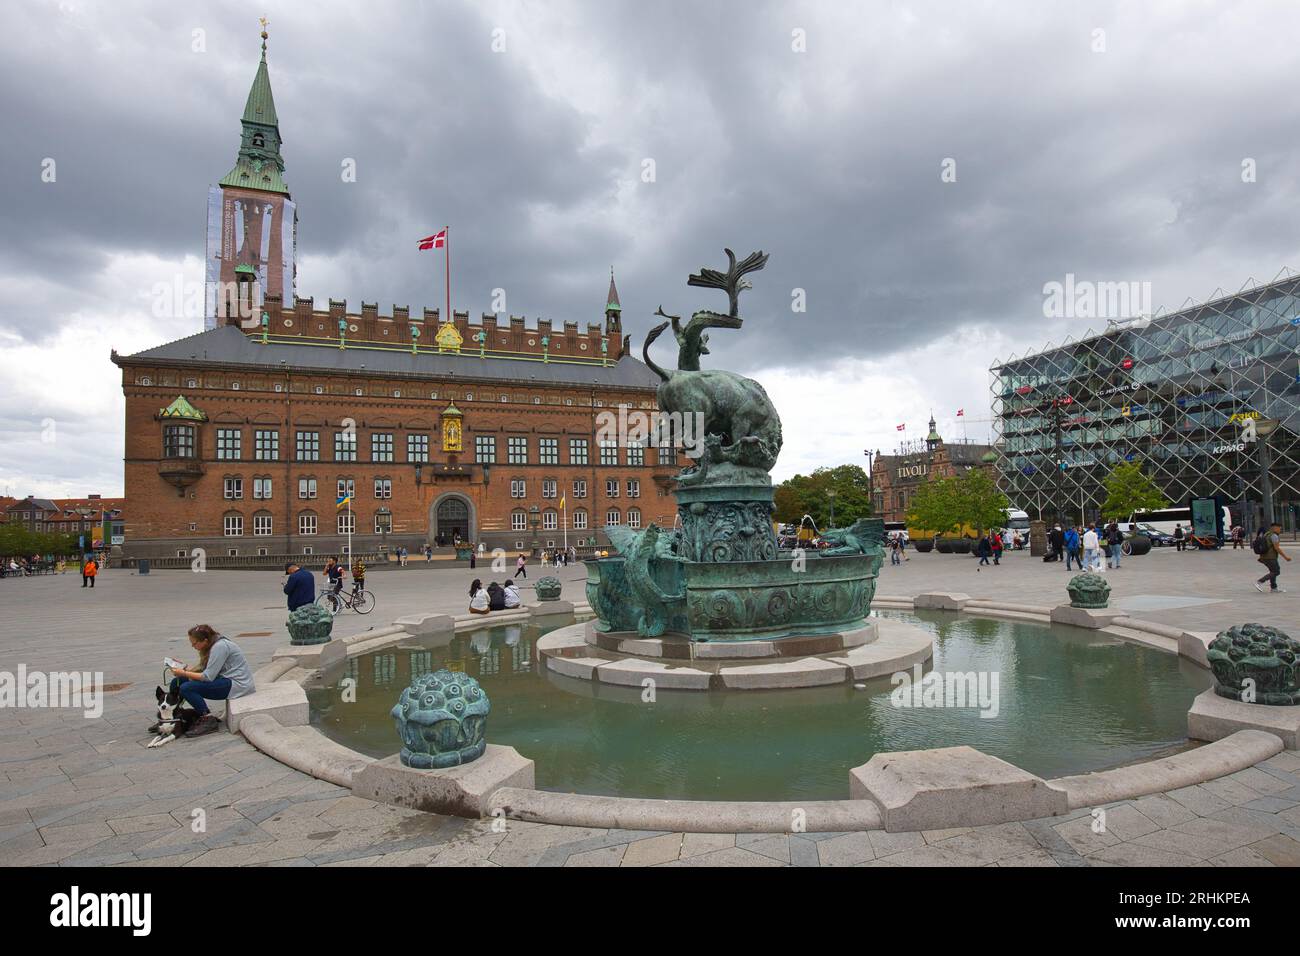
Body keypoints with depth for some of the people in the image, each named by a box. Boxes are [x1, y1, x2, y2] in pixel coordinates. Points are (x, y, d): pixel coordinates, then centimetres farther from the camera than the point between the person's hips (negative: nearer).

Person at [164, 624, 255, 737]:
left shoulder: (220, 647, -20)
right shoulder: (212, 645, 8)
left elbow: (208, 677, -21)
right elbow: (203, 669, 10)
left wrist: (184, 673, -12)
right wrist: (185, 669, -4)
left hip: (237, 683, -10)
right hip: (224, 678, 10)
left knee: (186, 688, -21)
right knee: (177, 682, 3)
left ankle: (208, 720, -12)